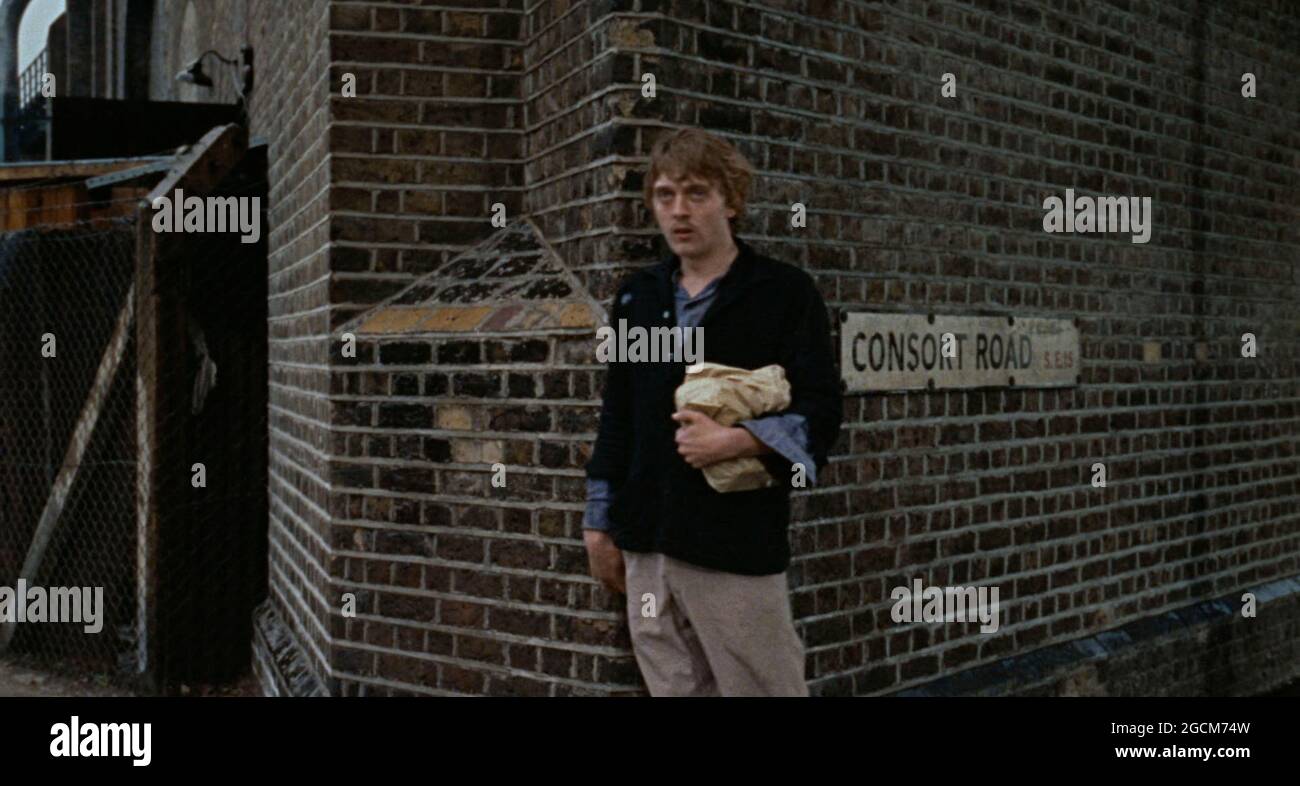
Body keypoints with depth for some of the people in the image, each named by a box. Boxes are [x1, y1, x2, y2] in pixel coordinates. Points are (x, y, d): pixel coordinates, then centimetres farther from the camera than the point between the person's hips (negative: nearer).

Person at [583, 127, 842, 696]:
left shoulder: (785, 292, -2)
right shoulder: (637, 295, 13)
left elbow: (818, 416, -6)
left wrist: (732, 442, -21)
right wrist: (599, 521, 14)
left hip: (738, 543, -5)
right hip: (647, 544, 5)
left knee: (763, 687, 0)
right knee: (675, 689, 12)